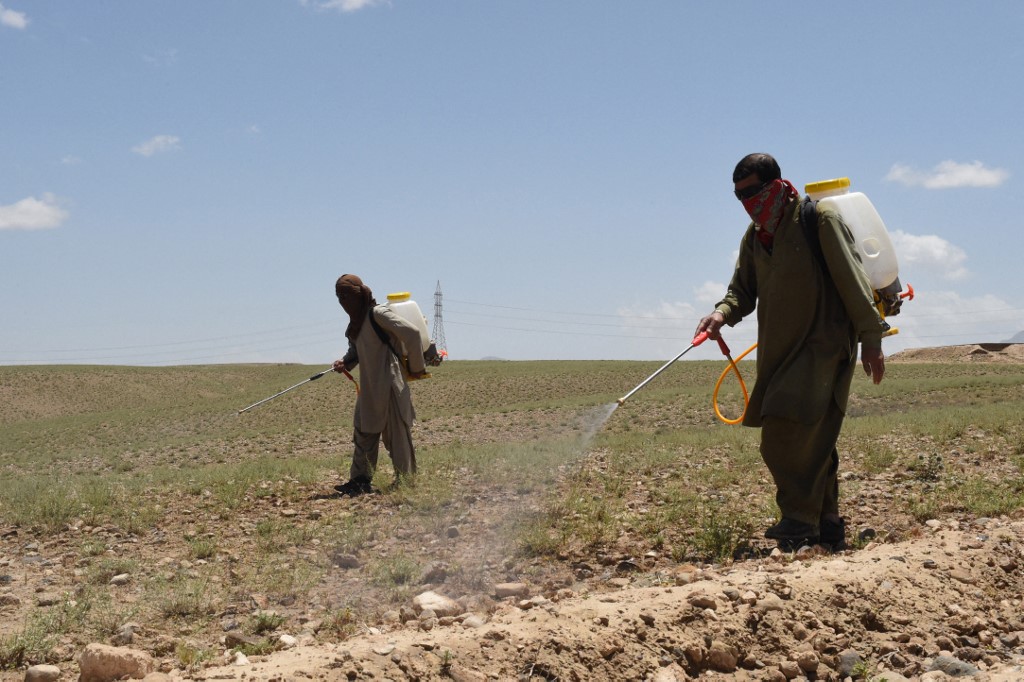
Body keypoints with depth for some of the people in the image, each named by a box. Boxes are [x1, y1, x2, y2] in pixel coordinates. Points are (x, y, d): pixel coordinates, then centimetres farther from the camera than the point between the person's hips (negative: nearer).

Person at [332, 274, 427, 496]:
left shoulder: (378, 314, -15)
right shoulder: (357, 319, 12)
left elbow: (412, 333, -22)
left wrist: (415, 367, -14)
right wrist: (345, 363, 0)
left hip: (389, 385, -9)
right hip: (370, 388, 9)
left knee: (397, 435, 0)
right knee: (364, 434, 9)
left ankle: (406, 482, 9)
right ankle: (360, 481, 13)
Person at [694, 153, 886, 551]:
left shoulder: (819, 220, -9)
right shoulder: (753, 238, 12)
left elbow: (852, 280, -11)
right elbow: (743, 290, 12)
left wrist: (871, 340, -14)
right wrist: (723, 313, -11)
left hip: (823, 346, -7)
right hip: (781, 351, 7)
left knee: (789, 429, -19)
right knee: (808, 441, 10)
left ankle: (800, 518, -12)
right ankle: (827, 525, 19)